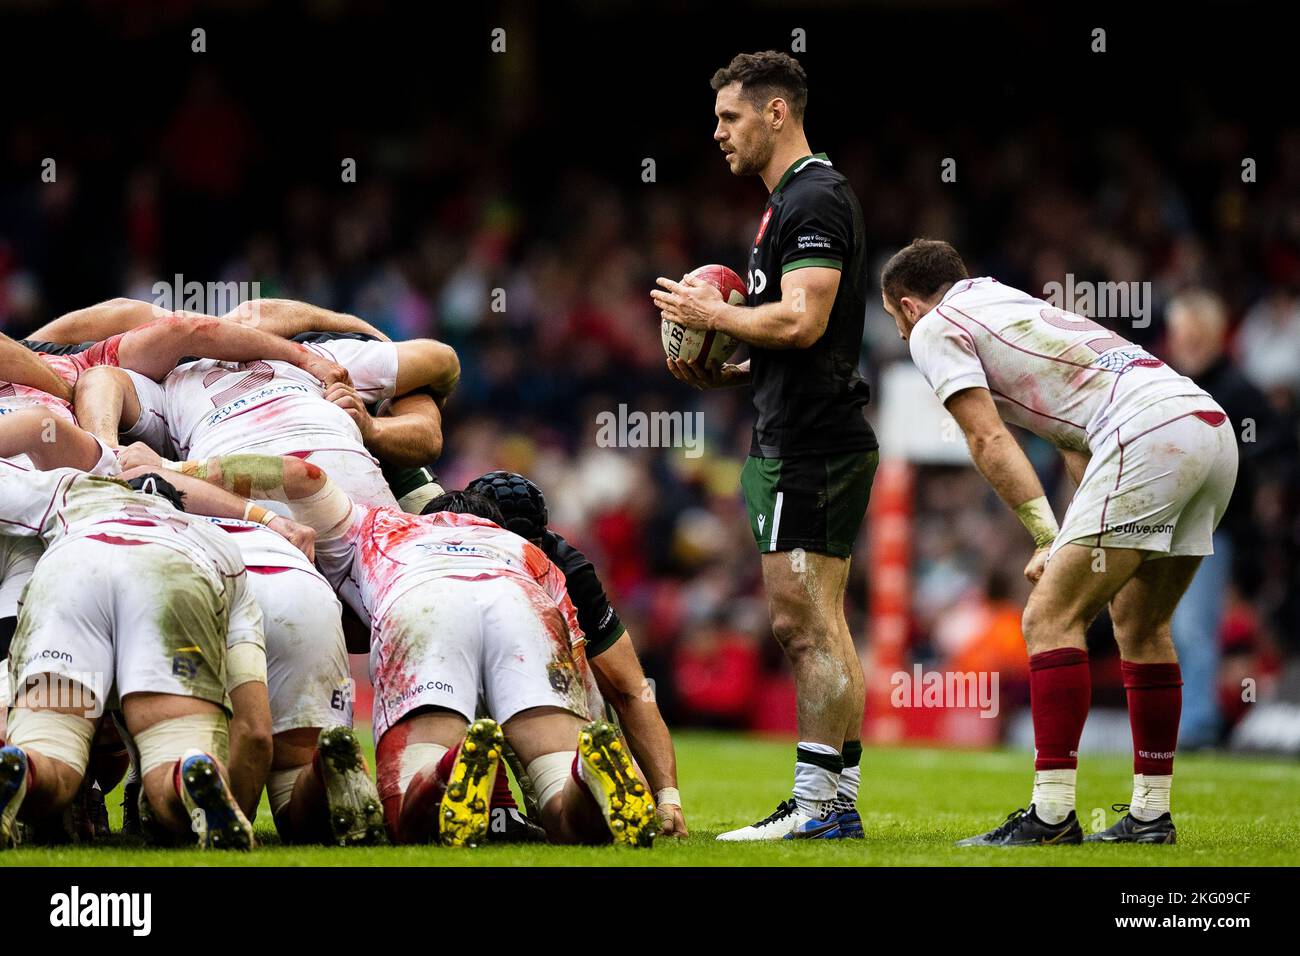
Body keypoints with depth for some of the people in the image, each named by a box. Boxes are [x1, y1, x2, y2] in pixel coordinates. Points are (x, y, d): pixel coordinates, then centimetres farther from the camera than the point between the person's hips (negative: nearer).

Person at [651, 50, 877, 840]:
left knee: (804, 627, -10)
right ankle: (841, 801, 11)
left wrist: (710, 314, -11)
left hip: (811, 445, -11)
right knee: (823, 631, 10)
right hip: (812, 440, 11)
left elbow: (802, 321, -24)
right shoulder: (793, 201, 20)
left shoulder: (814, 200, -13)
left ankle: (817, 805, -11)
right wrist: (728, 373, 13)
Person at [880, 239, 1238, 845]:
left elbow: (989, 440, -3)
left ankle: (1052, 815, -11)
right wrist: (1070, 543, 20)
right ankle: (1151, 813, 22)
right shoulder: (1013, 303, 35)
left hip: (1148, 437, -9)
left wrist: (1048, 538, -6)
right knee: (1141, 626, 20)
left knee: (1051, 618, -6)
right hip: (1213, 426, 9)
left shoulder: (935, 327, 9)